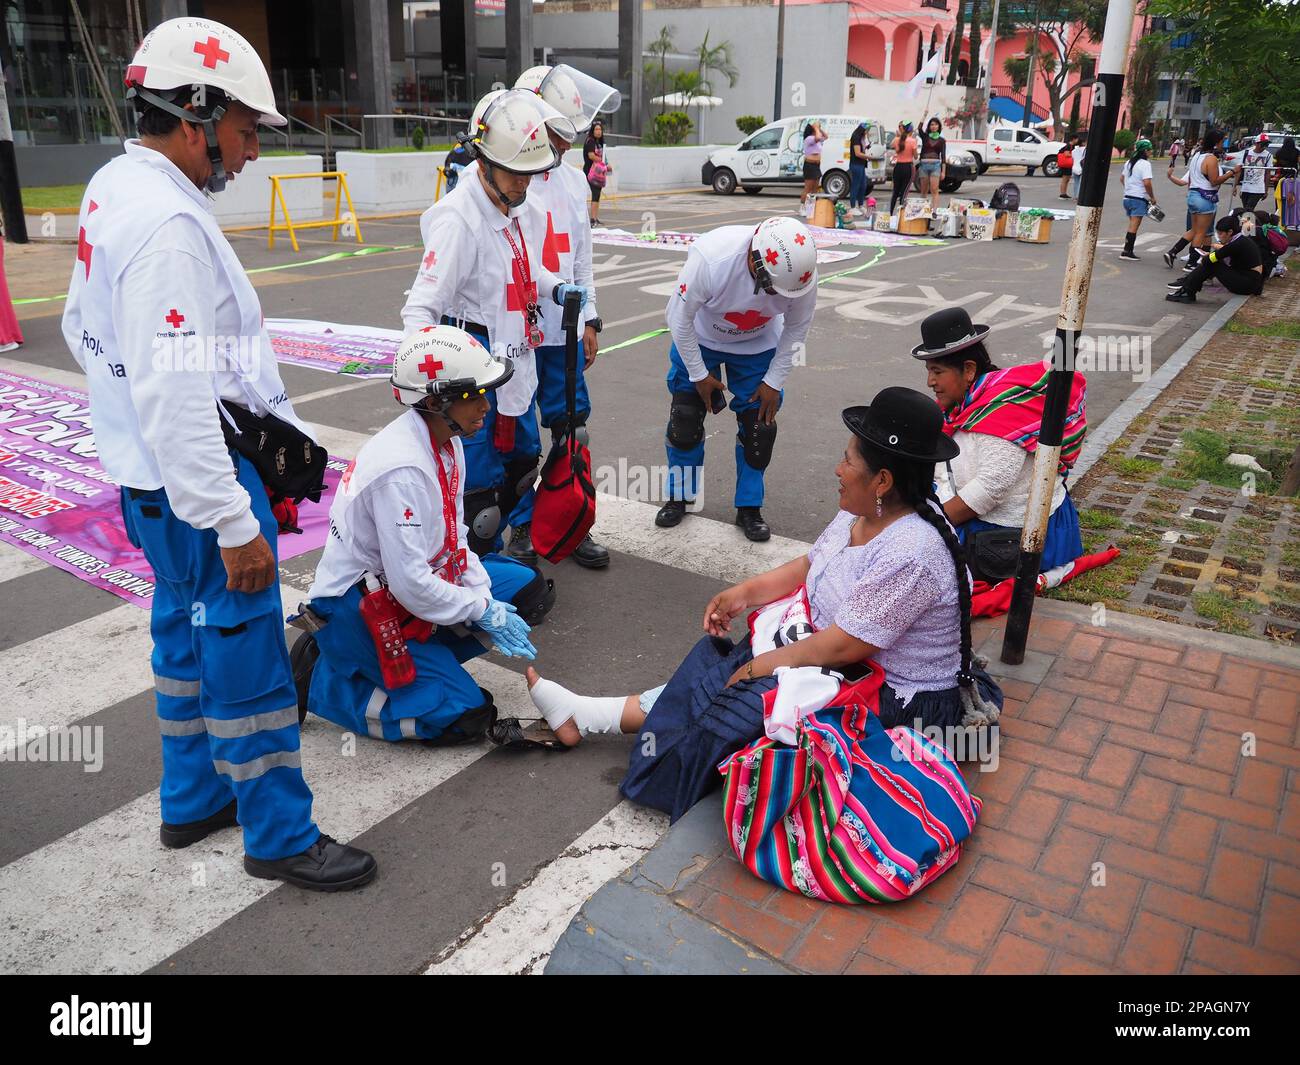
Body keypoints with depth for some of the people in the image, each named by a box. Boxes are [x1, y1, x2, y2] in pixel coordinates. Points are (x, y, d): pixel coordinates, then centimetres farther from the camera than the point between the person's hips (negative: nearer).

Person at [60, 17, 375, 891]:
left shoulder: (114, 187, 8)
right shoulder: (168, 224, -24)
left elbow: (82, 325, 18)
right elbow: (176, 396, -28)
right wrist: (232, 523, -24)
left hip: (147, 473, 10)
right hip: (192, 482, -10)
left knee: (187, 633, 21)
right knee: (247, 657, 2)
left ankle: (194, 801, 38)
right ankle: (280, 837, 18)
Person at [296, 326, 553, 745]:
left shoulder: (446, 437, -2)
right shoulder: (402, 469, -30)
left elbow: (453, 534, 6)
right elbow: (411, 584, -28)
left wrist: (483, 595, -7)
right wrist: (483, 609, -16)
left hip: (413, 579, 9)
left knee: (528, 588, 5)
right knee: (465, 717, -12)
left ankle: (425, 652, 7)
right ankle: (318, 680, -1)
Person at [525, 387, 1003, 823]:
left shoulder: (909, 552, -30)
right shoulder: (865, 513, 0)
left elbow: (844, 646, -28)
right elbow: (810, 565, 12)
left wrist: (760, 666, -18)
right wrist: (746, 592, 0)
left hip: (897, 699, -9)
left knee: (748, 699, -17)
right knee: (719, 666, 1)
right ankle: (584, 715, 7)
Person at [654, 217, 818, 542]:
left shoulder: (802, 272, -31)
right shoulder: (710, 259, -40)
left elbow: (796, 328, -11)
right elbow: (680, 317, -23)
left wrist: (774, 380, -9)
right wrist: (699, 374, -15)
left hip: (757, 346, 2)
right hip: (700, 339, -1)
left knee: (759, 425, -2)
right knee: (685, 420, 0)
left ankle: (749, 507, 16)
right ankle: (679, 496, 22)